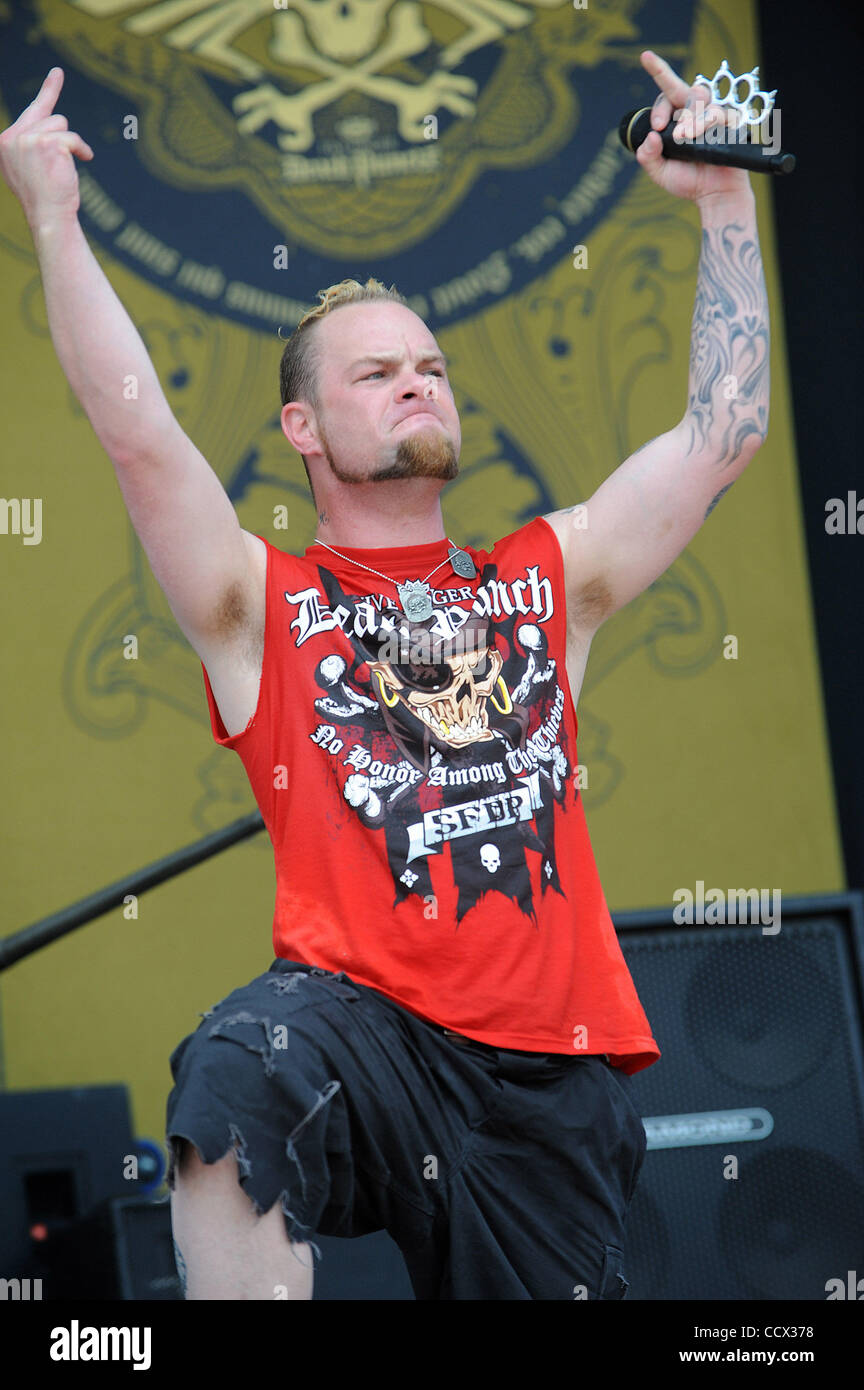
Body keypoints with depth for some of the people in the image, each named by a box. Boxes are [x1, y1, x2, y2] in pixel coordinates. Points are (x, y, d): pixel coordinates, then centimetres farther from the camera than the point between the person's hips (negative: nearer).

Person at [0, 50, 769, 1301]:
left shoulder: (547, 578, 19)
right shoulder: (263, 605, 11)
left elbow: (723, 431, 18)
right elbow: (139, 435, -2)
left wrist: (725, 199, 19)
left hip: (552, 1069, 4)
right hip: (358, 1021, -4)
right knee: (238, 1083, -37)